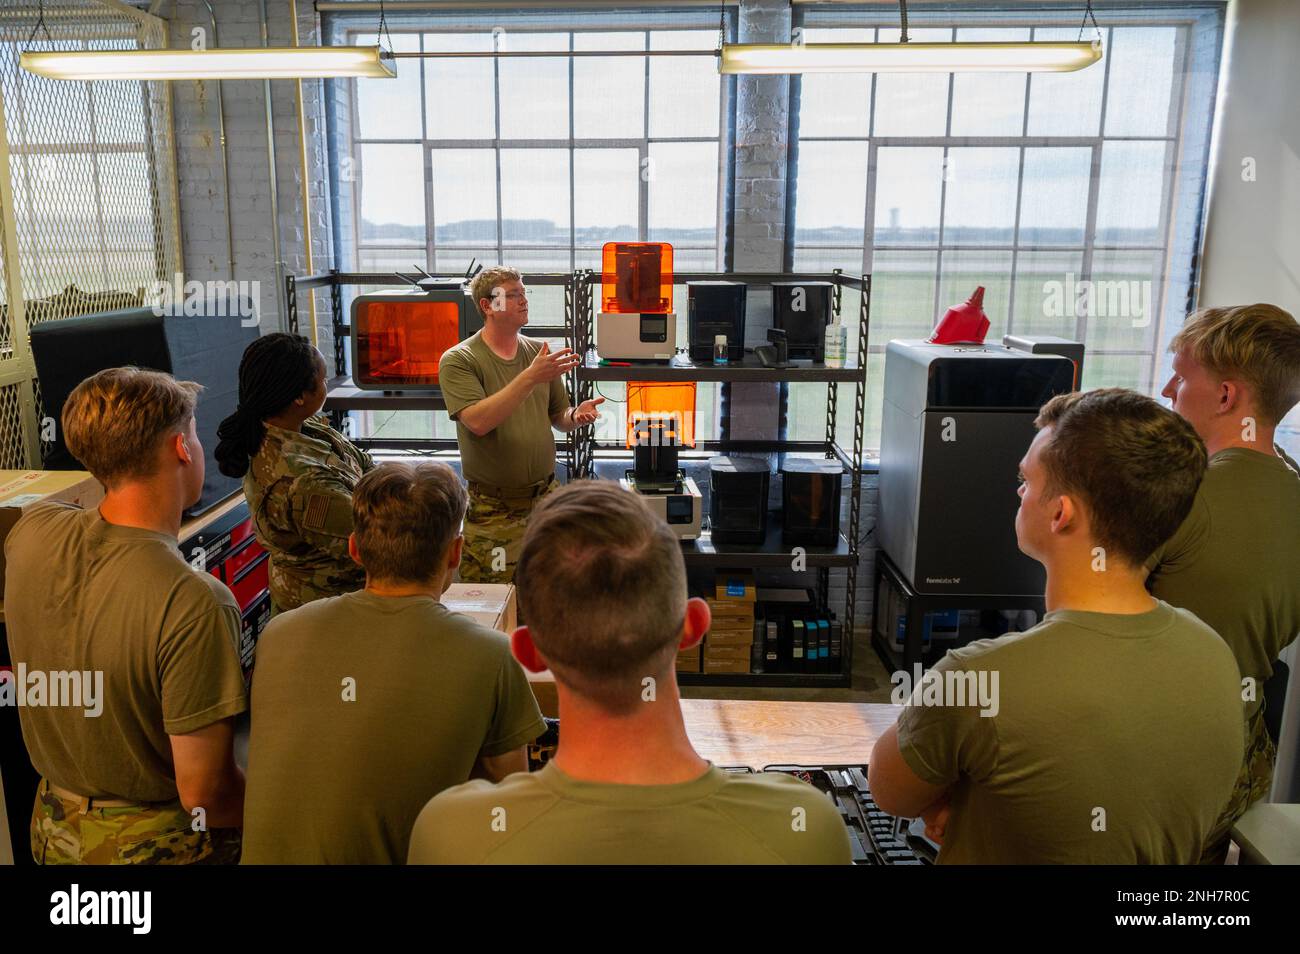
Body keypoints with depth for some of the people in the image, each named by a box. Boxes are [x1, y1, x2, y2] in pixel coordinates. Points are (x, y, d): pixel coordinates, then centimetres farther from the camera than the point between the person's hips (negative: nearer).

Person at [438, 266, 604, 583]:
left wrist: (576, 416, -10)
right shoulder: (458, 360, -7)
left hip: (546, 496, 4)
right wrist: (530, 378, -28)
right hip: (493, 509, -4)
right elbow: (478, 422, -22)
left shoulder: (540, 352, 7)